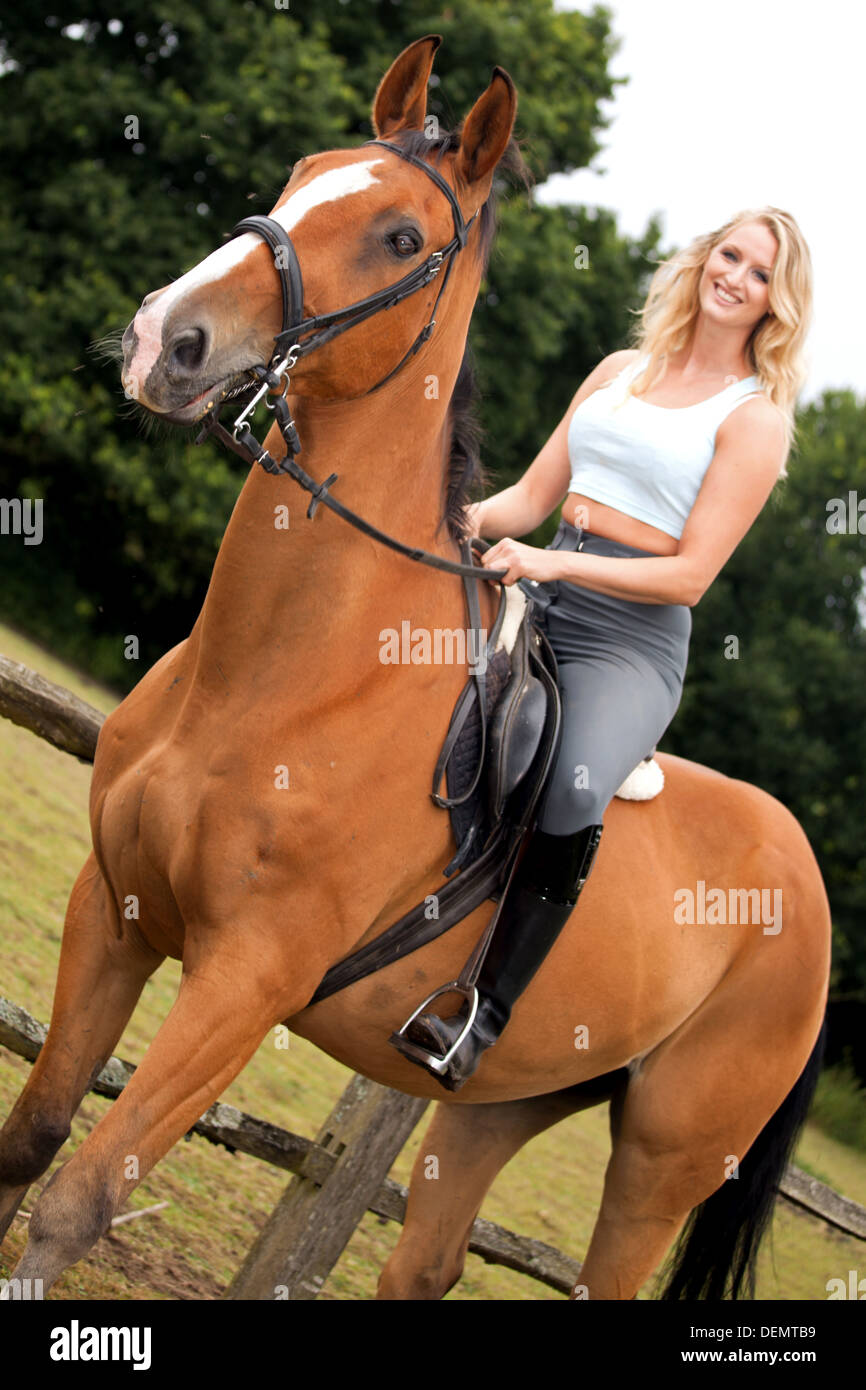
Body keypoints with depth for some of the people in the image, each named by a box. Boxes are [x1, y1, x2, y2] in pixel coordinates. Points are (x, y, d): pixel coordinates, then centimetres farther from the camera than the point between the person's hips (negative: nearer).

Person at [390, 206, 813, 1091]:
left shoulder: (755, 419, 1)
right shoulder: (621, 371, 18)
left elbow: (689, 576, -7)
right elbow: (533, 495, 17)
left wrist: (556, 562, -18)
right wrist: (468, 520, -5)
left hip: (634, 643, -5)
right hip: (540, 598, 5)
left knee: (572, 793, -34)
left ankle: (486, 1014, -28)